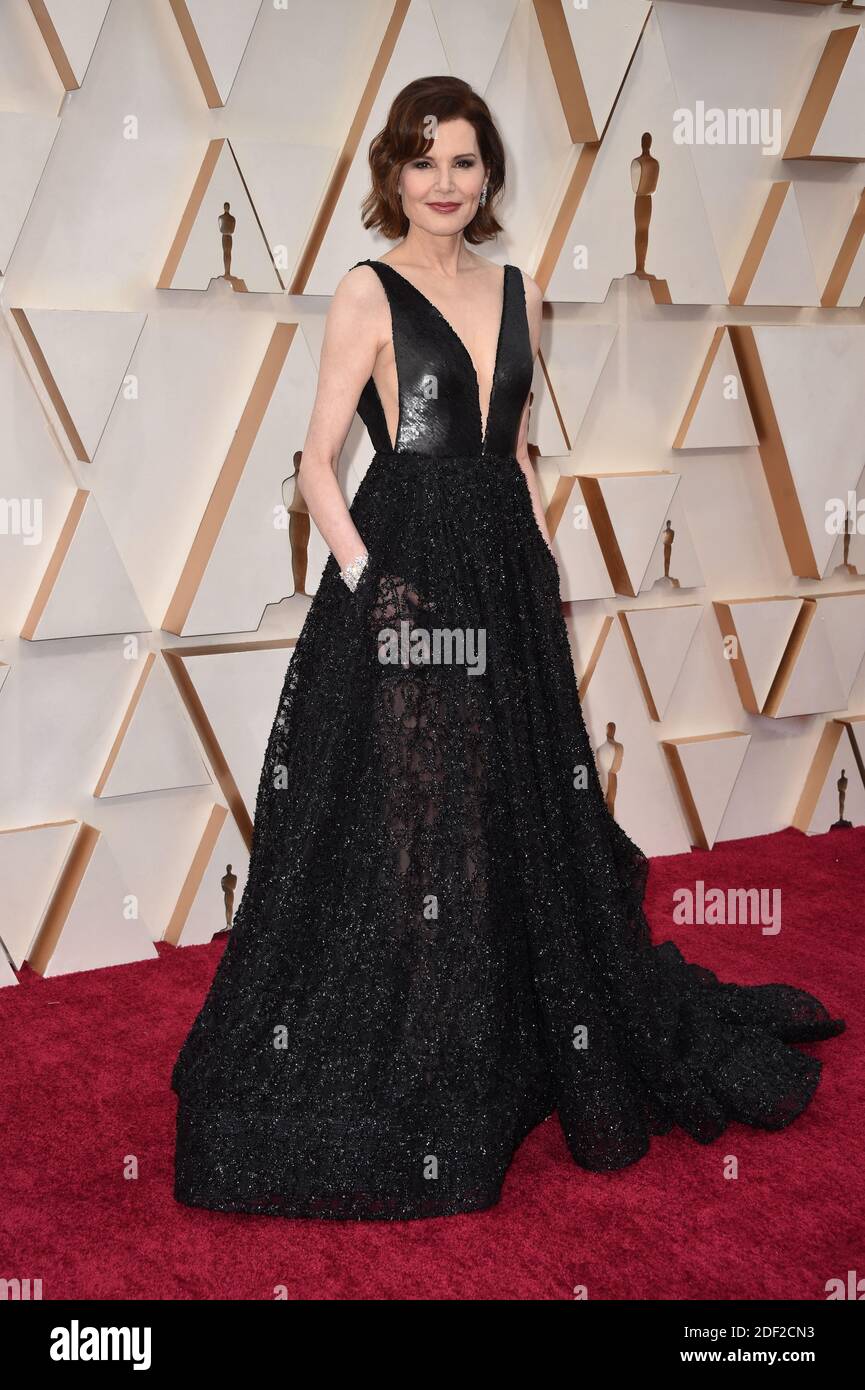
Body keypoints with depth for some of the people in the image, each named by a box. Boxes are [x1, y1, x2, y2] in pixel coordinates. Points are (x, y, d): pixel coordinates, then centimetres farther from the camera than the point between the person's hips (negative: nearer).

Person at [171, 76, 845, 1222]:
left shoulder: (518, 293, 13)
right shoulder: (369, 291, -4)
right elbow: (318, 462, -8)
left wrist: (545, 570, 10)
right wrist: (370, 582, -17)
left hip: (507, 579, 6)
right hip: (404, 579, -6)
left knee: (527, 818, 14)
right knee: (406, 833, -1)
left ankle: (525, 1058, 35)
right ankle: (394, 1098, 15)